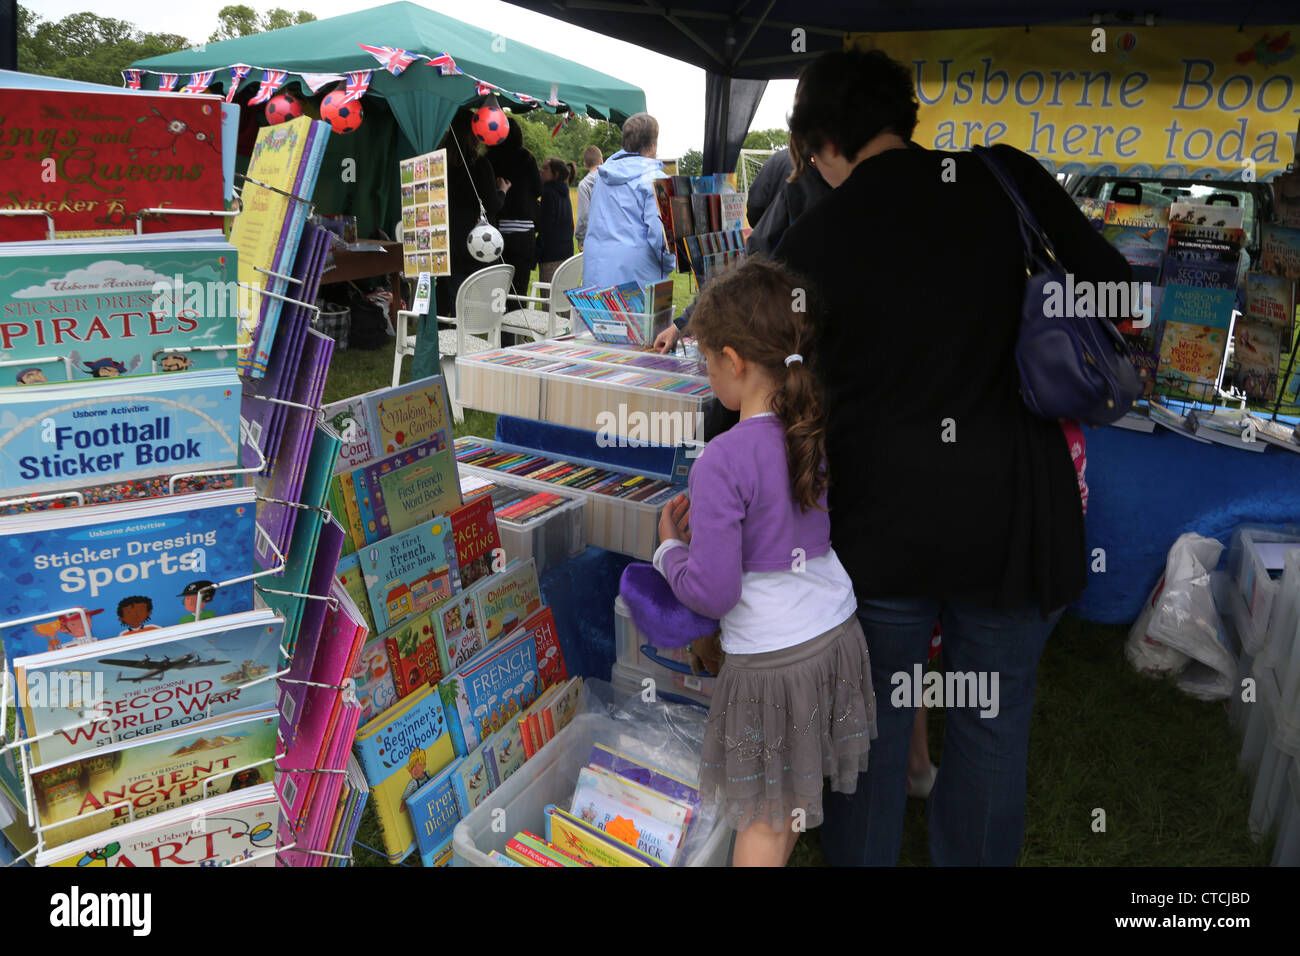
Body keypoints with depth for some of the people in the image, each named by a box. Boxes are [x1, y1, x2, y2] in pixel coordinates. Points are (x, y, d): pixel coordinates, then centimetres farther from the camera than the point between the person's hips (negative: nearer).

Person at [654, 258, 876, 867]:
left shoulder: (722, 462, -25)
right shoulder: (825, 430, -4)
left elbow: (712, 592, -21)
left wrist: (670, 548, -3)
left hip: (770, 661, -6)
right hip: (838, 635, 6)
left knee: (764, 819, 13)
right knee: (792, 797, 25)